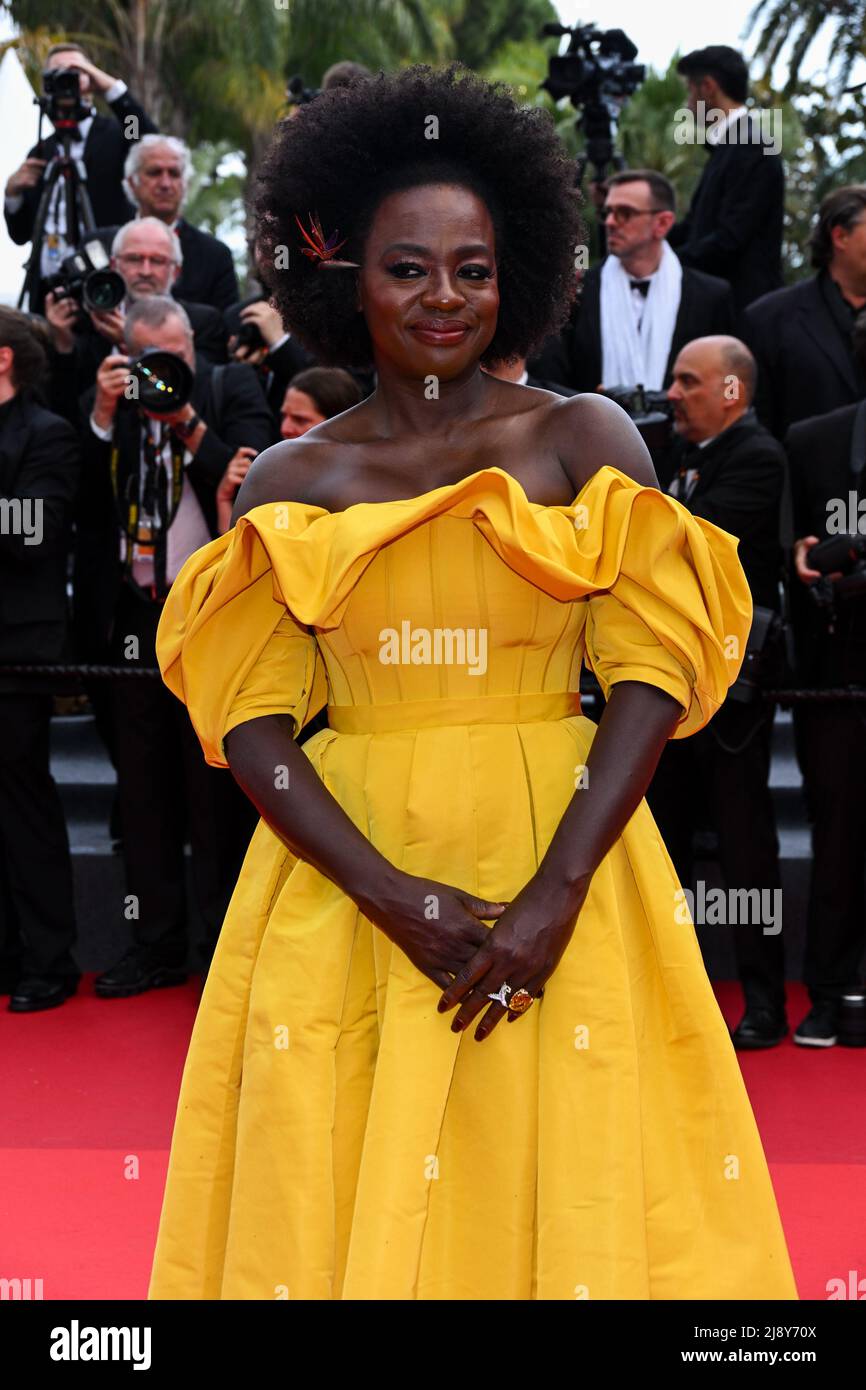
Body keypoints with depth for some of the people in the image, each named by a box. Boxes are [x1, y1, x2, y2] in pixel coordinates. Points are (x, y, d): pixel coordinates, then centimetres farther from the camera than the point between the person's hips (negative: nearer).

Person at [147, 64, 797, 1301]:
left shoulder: (584, 439, 1)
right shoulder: (289, 483, 5)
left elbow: (652, 666, -6)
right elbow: (250, 719, -1)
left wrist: (555, 894, -16)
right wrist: (394, 897, -14)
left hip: (559, 857, -1)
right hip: (342, 885, 1)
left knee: (565, 1195, 4)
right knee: (343, 1199, 8)